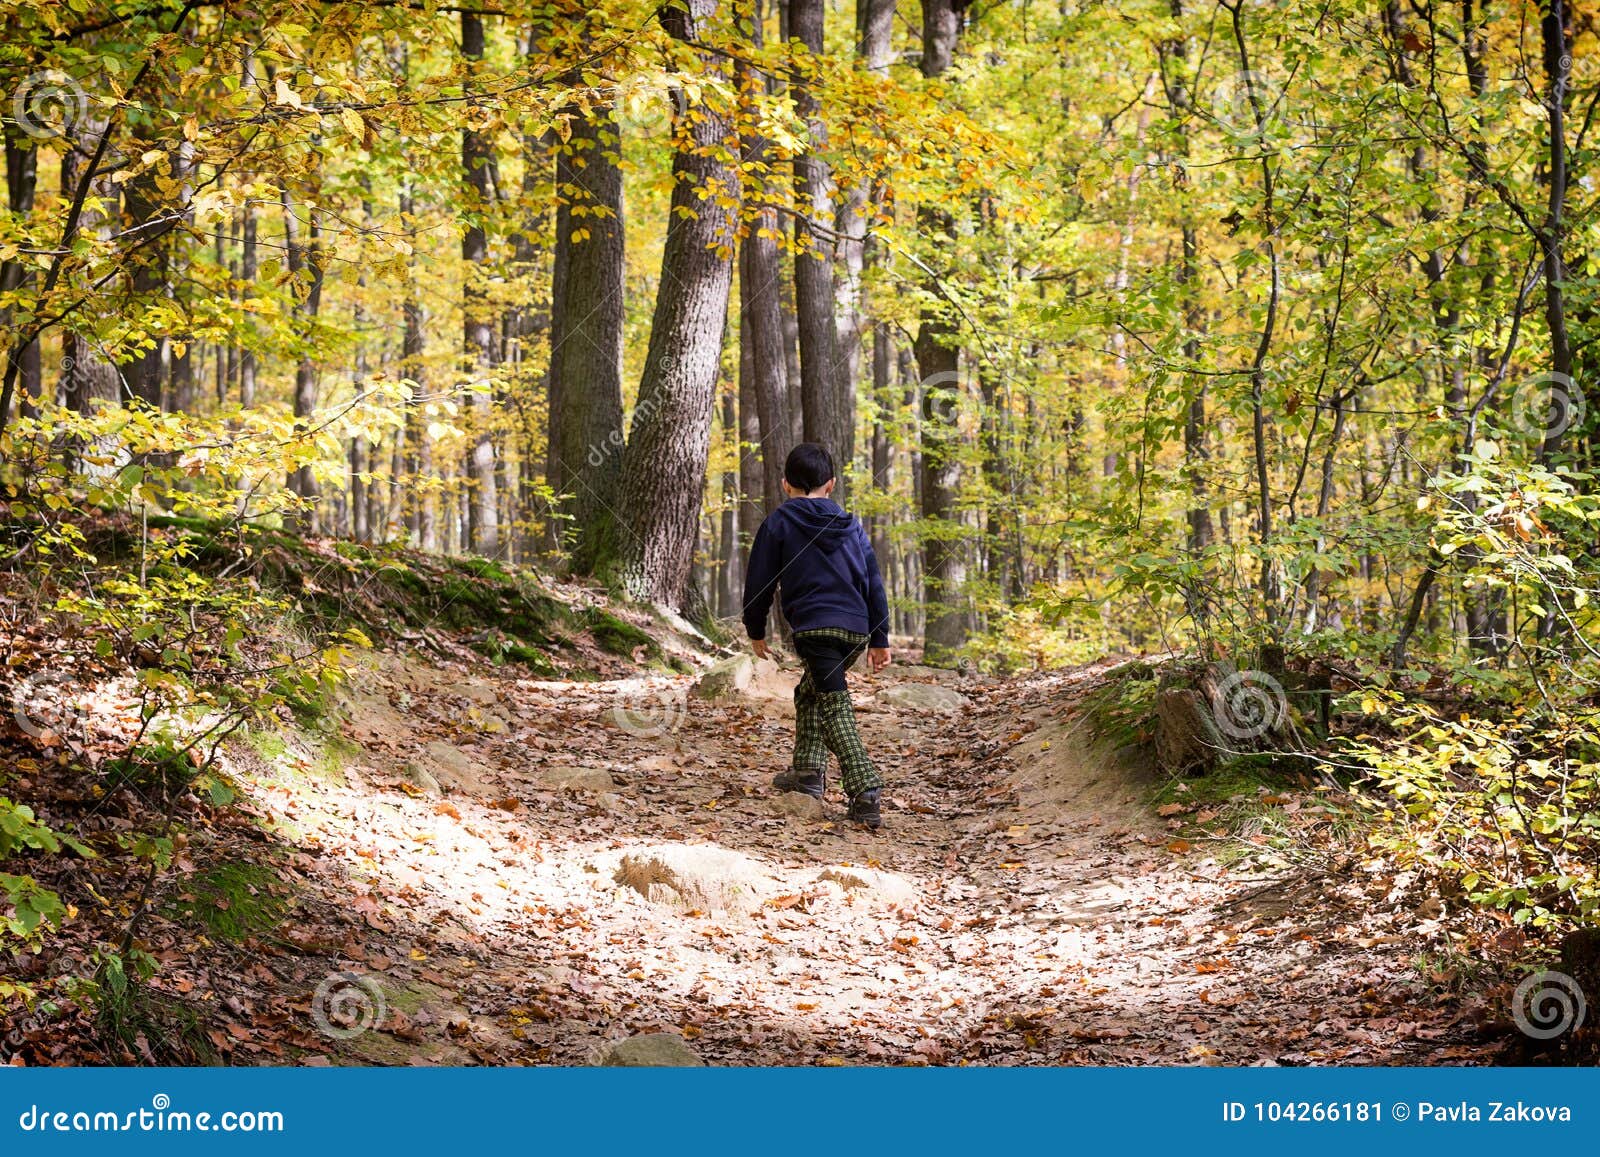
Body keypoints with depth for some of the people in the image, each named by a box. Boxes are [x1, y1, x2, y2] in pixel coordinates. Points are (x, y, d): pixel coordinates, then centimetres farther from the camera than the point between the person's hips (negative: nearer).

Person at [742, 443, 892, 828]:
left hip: (815, 627, -6)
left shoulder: (779, 522, 3)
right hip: (857, 631, 6)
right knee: (808, 693, 26)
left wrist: (756, 631, 16)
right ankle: (808, 770, 23)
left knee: (834, 710, -12)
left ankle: (865, 792, -25)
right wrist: (880, 640, 21)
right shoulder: (851, 525, 17)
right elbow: (874, 583, 16)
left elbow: (760, 581, 3)